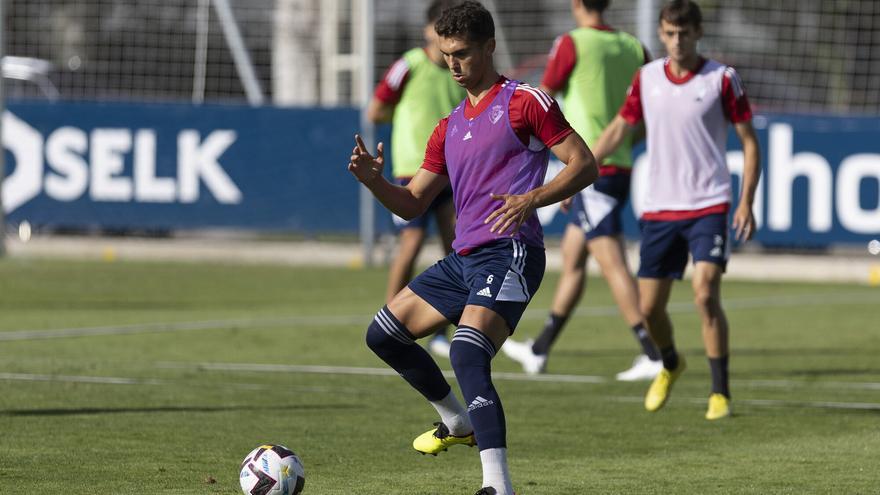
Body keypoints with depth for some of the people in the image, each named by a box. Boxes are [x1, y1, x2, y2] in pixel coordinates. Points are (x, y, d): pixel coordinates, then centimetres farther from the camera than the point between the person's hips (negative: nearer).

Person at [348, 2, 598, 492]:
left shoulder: (525, 102, -3)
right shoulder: (450, 127, 20)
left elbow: (585, 165, -7)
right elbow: (412, 204, 19)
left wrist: (531, 199, -21)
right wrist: (375, 180, -1)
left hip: (509, 253, -9)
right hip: (463, 258, 9)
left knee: (467, 355, -28)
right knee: (384, 334, 14)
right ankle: (459, 422, 30)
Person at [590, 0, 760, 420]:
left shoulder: (722, 79, -5)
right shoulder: (646, 78, 5)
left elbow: (749, 142, -1)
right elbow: (618, 129, 16)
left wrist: (746, 203, -9)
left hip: (708, 207, -4)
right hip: (658, 208, 4)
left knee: (705, 294, -19)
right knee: (649, 307, 4)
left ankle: (720, 393, -9)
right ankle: (670, 365, 36)